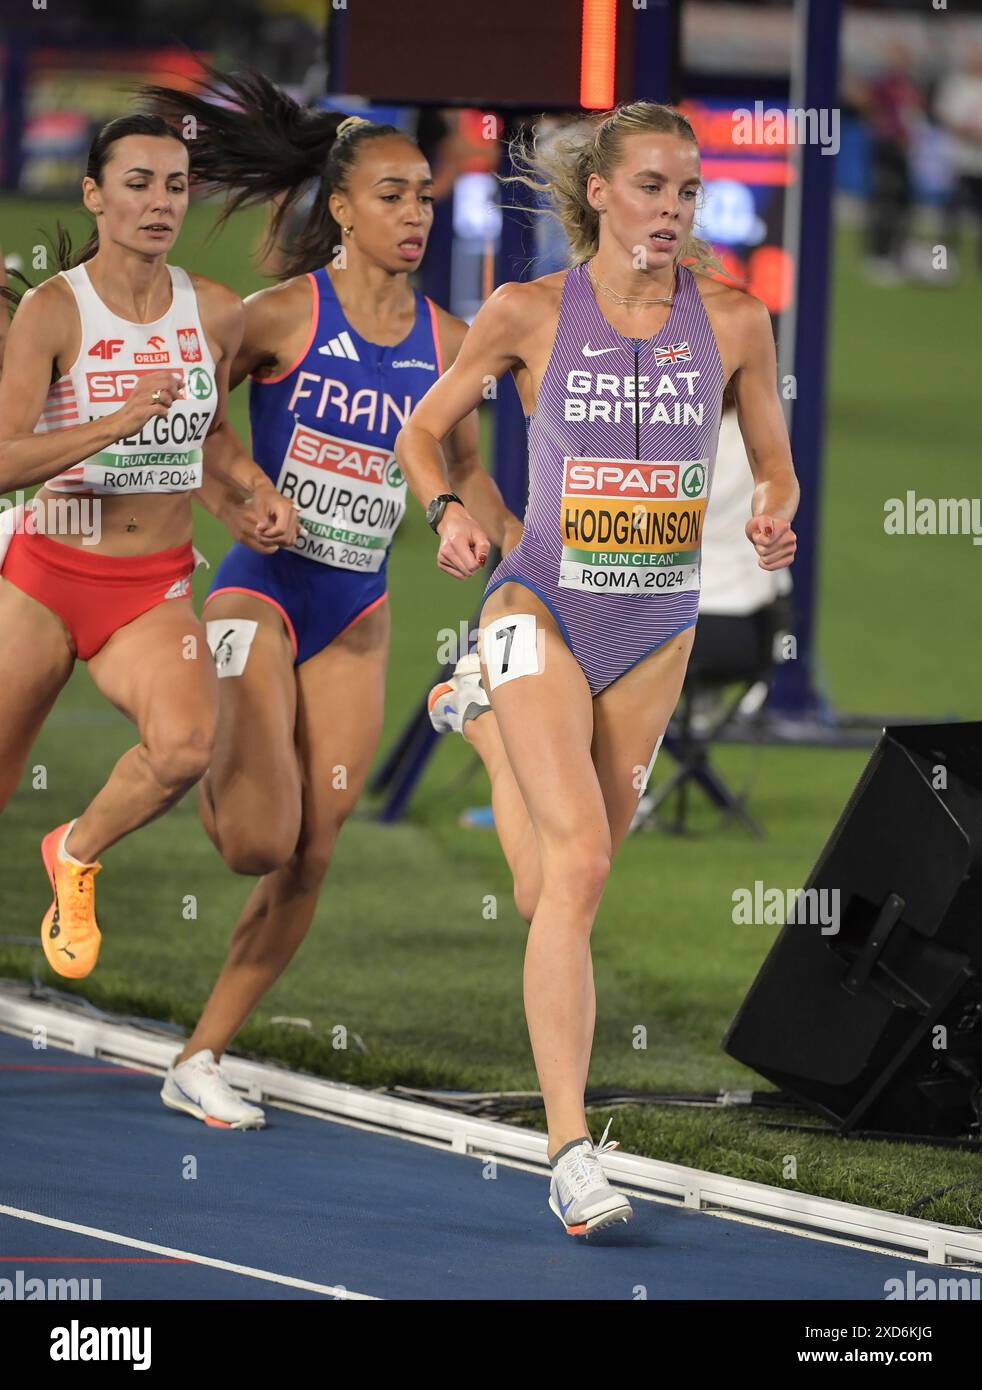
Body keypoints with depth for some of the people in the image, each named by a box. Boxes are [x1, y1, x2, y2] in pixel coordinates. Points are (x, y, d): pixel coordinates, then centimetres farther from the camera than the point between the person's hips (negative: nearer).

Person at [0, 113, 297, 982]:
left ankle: (78, 855, 5)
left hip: (156, 589, 2)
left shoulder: (217, 314, 1)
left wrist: (260, 489, 3)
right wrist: (120, 422, -34)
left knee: (186, 745, -25)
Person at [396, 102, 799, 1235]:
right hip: (542, 608, -4)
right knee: (576, 862, -21)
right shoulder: (529, 314, -7)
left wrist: (774, 522, -13)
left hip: (656, 630, 4)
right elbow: (422, 432, 5)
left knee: (553, 889, 17)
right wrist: (447, 512, -15)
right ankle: (571, 1151, -23)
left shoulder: (733, 322, -2)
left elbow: (774, 465, 10)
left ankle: (484, 717, 51)